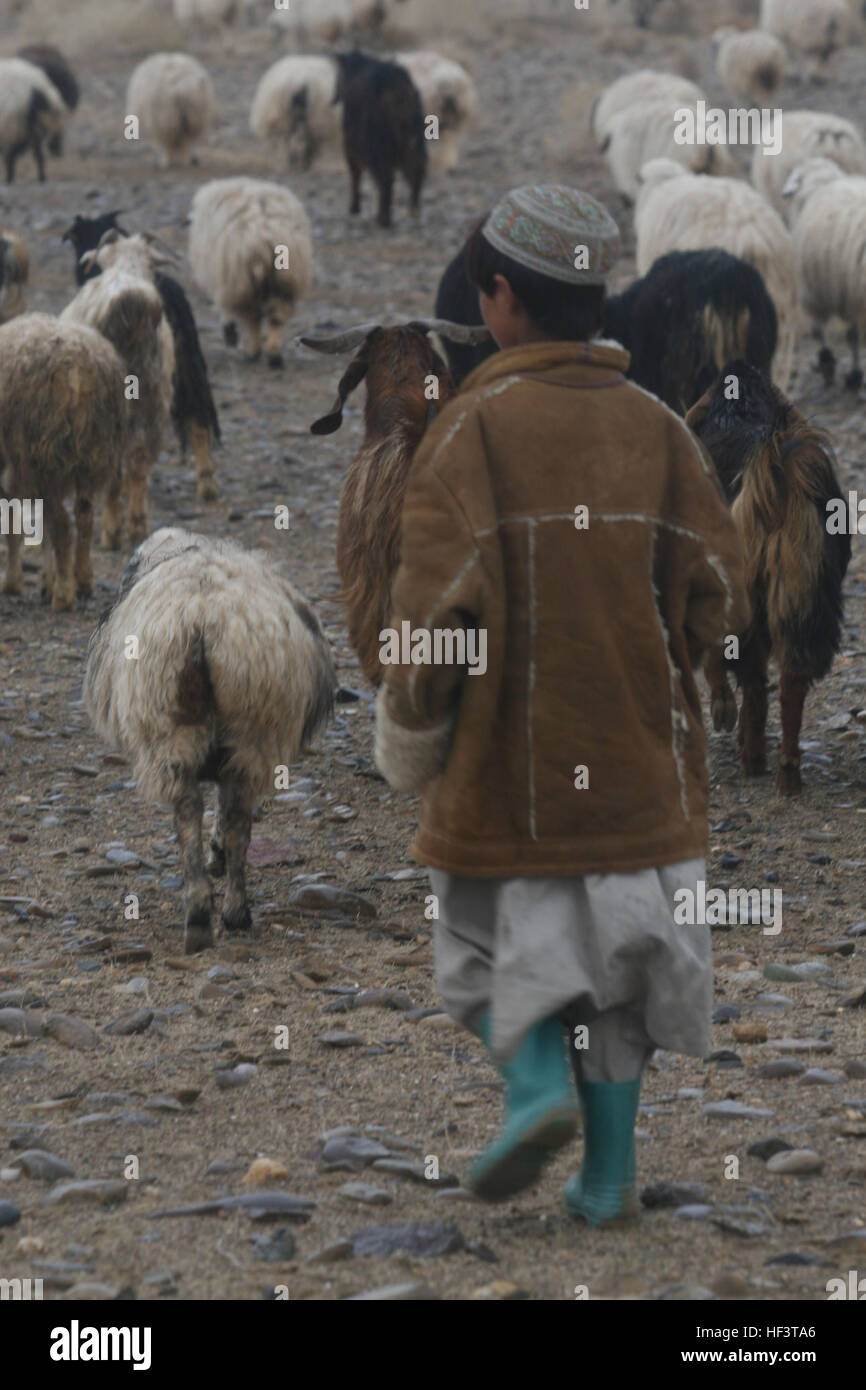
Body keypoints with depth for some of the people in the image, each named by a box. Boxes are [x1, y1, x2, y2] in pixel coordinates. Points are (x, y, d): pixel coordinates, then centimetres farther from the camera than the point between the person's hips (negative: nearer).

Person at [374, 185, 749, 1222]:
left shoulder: (475, 428, -11)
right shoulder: (655, 427, 1)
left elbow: (440, 604, -17)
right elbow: (719, 596, -2)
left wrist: (408, 738, -4)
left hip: (509, 759, -3)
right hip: (637, 760, 3)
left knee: (490, 941, 13)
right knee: (619, 947, 13)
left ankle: (536, 1083, -10)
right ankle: (609, 1172, 11)